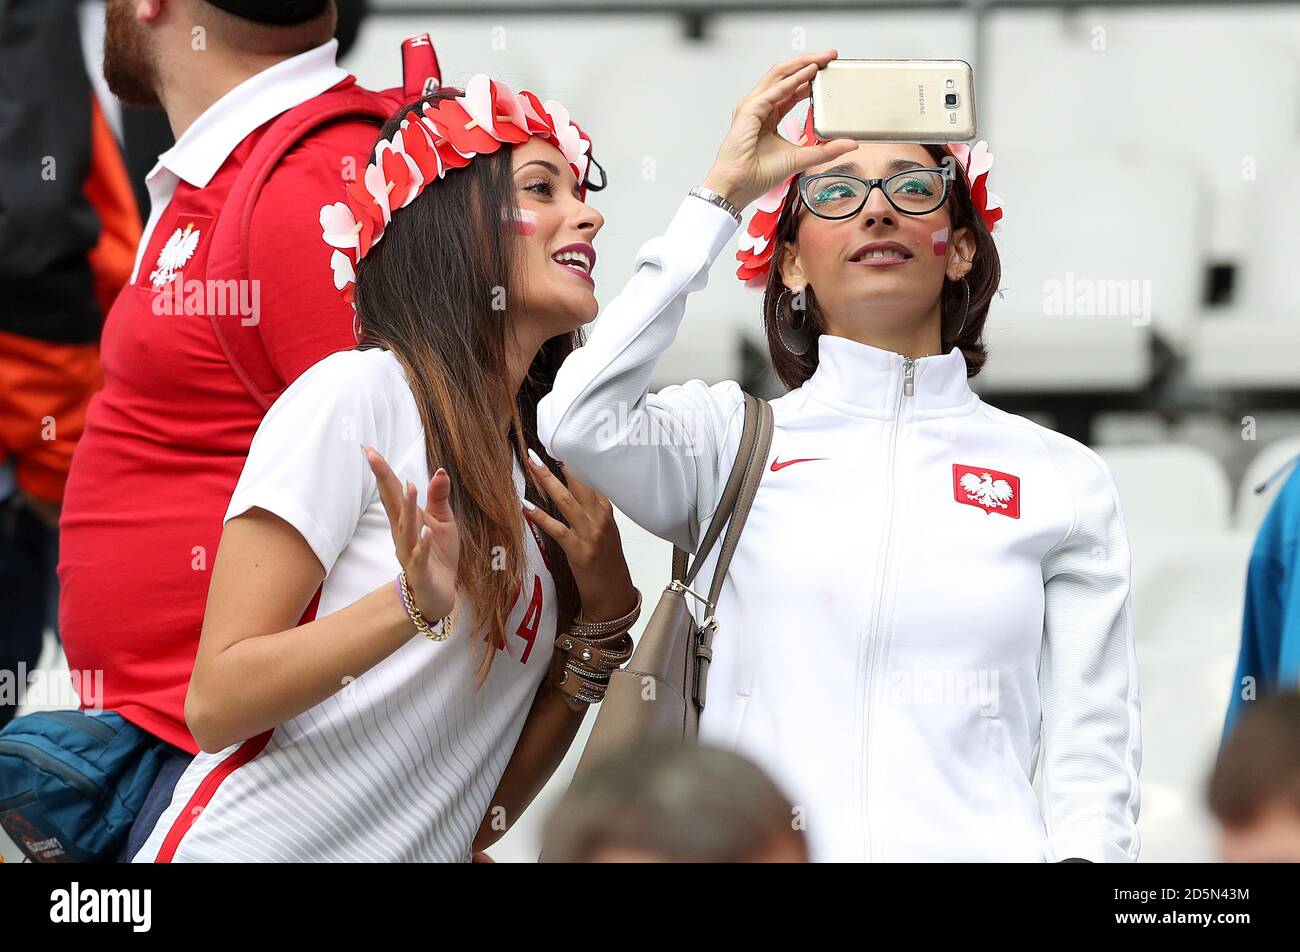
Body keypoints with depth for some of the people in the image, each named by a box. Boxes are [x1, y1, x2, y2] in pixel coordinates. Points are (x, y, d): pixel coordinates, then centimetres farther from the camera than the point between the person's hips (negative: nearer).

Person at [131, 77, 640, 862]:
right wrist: (417, 604, -22)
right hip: (254, 844, -7)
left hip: (418, 853, 7)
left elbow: (481, 814, 9)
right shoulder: (361, 392, -6)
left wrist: (604, 621, 2)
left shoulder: (538, 479, 13)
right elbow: (216, 704, -12)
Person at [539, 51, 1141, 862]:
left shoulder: (1066, 480, 13)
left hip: (977, 844, 1)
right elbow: (579, 423, -9)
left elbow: (1093, 756, 11)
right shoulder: (733, 438, 13)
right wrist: (719, 196, 0)